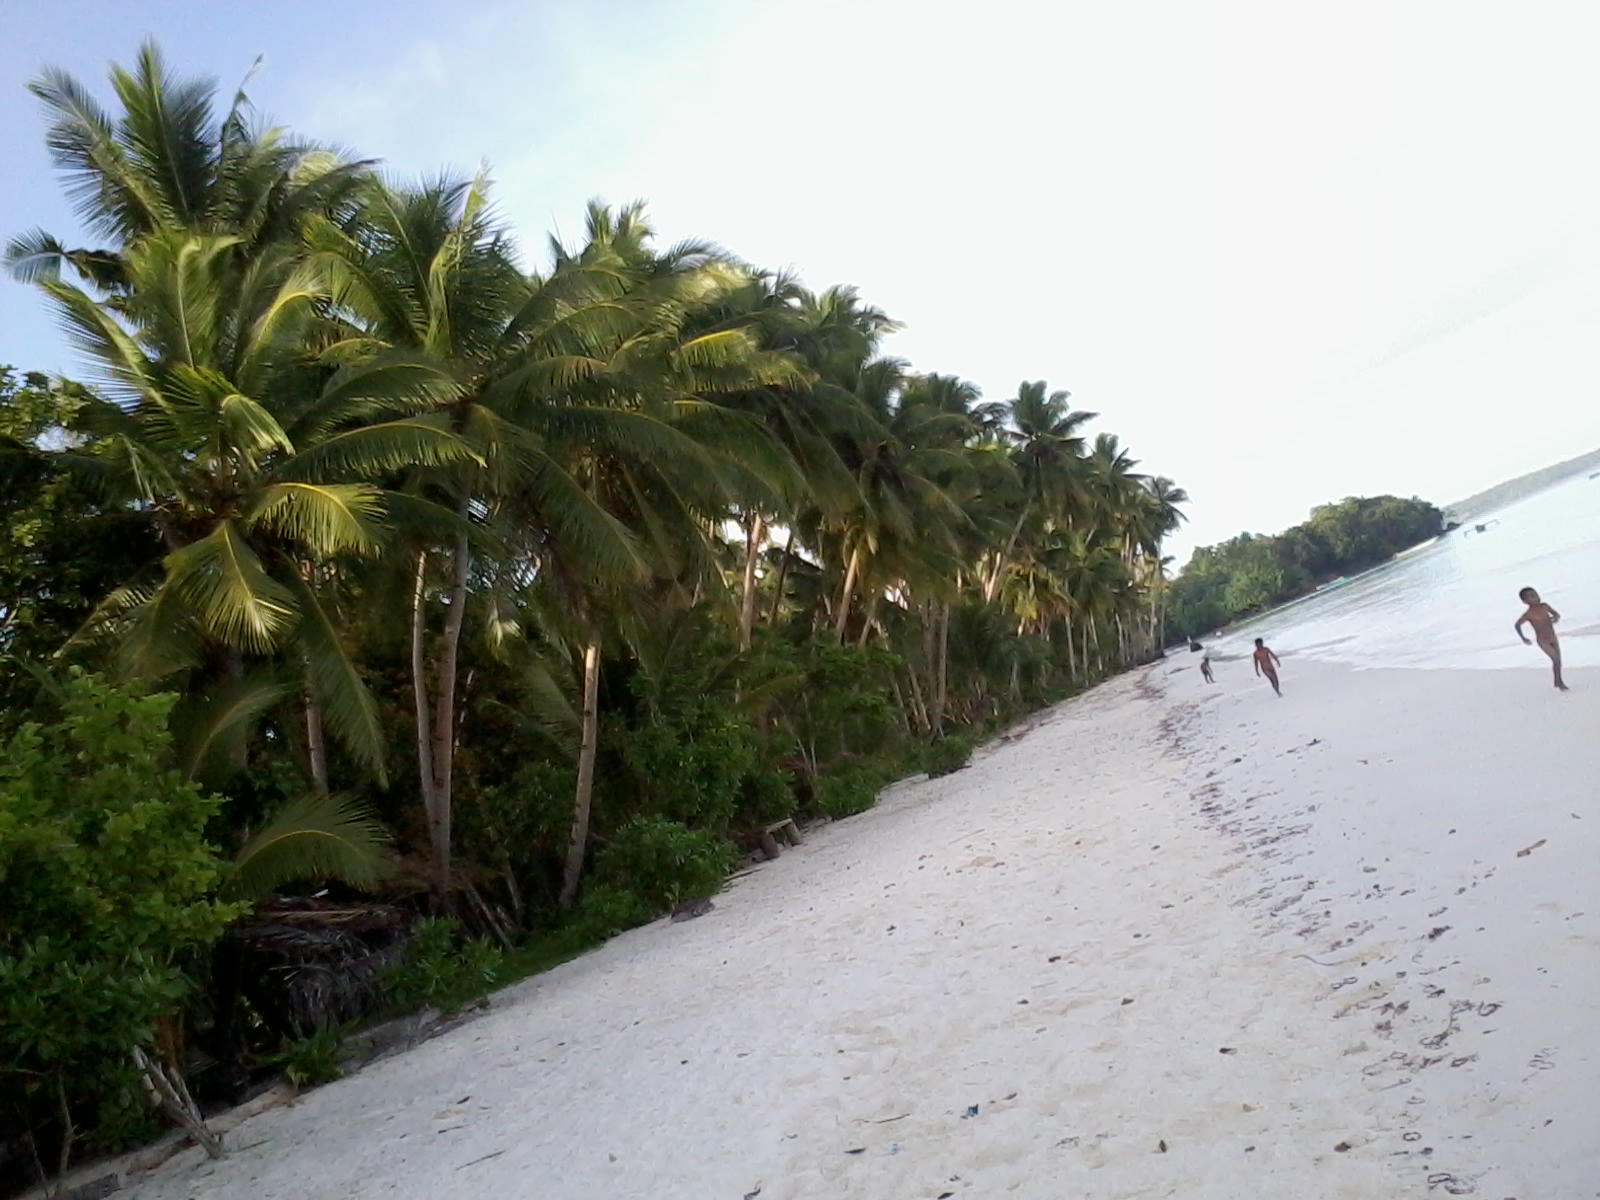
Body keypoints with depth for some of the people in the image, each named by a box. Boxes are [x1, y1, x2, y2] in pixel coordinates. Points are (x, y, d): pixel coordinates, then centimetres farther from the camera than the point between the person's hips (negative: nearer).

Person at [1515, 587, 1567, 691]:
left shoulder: (1544, 606, -4)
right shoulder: (1529, 613, -19)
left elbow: (1557, 614, 7)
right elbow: (1517, 625, -13)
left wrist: (1555, 618, -17)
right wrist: (1523, 638, -23)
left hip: (1553, 638, 6)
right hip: (1543, 640, -6)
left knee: (1558, 660, 11)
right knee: (1556, 659, -12)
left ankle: (1557, 681, 28)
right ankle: (1560, 682, 4)